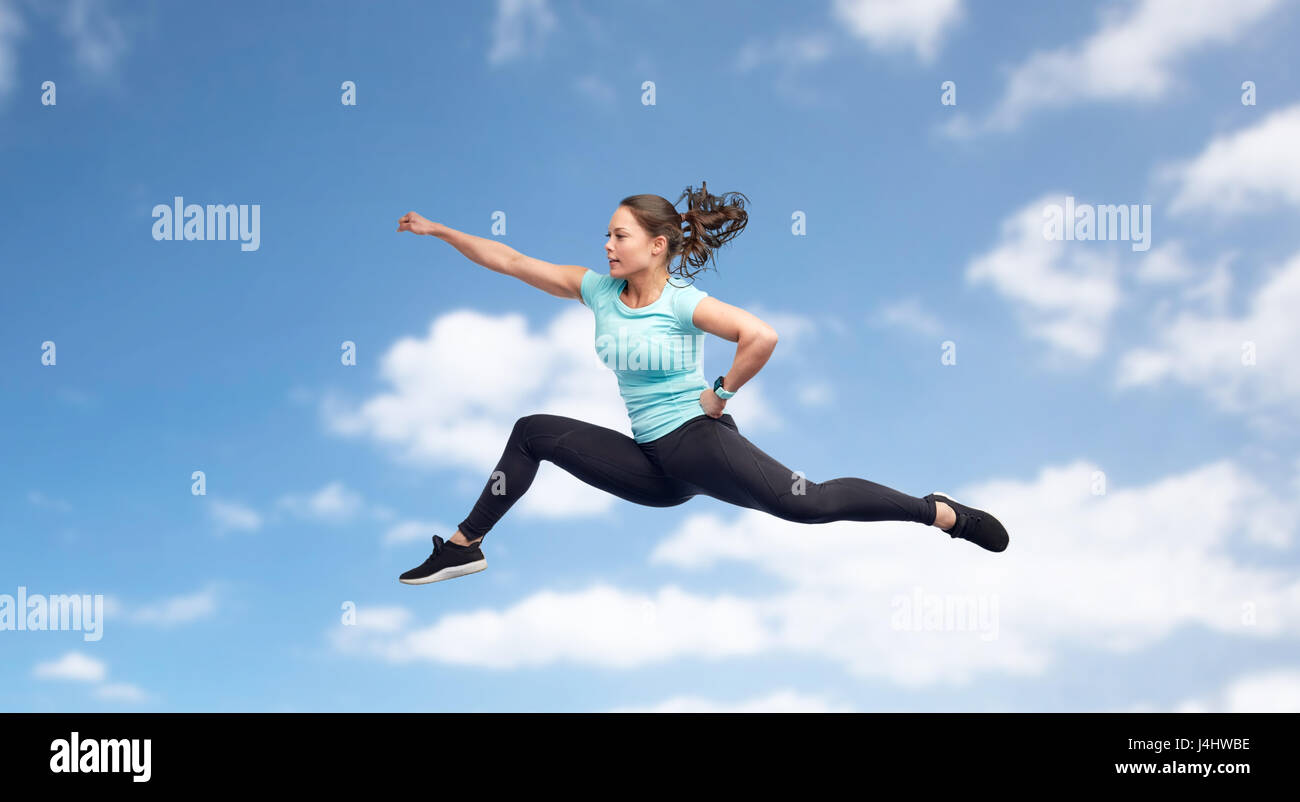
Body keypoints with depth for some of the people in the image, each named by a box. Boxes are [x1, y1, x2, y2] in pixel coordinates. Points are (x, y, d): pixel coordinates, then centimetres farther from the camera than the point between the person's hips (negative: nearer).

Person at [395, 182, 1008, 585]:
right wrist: (438, 230, 7)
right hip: (651, 463, 7)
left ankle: (943, 513, -17)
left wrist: (721, 393, -17)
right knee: (533, 432, 5)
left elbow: (761, 336, -26)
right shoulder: (598, 290, 5)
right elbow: (510, 261, 8)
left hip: (698, 441, -7)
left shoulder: (682, 302, -13)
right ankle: (464, 547, 12)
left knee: (805, 502, -27)